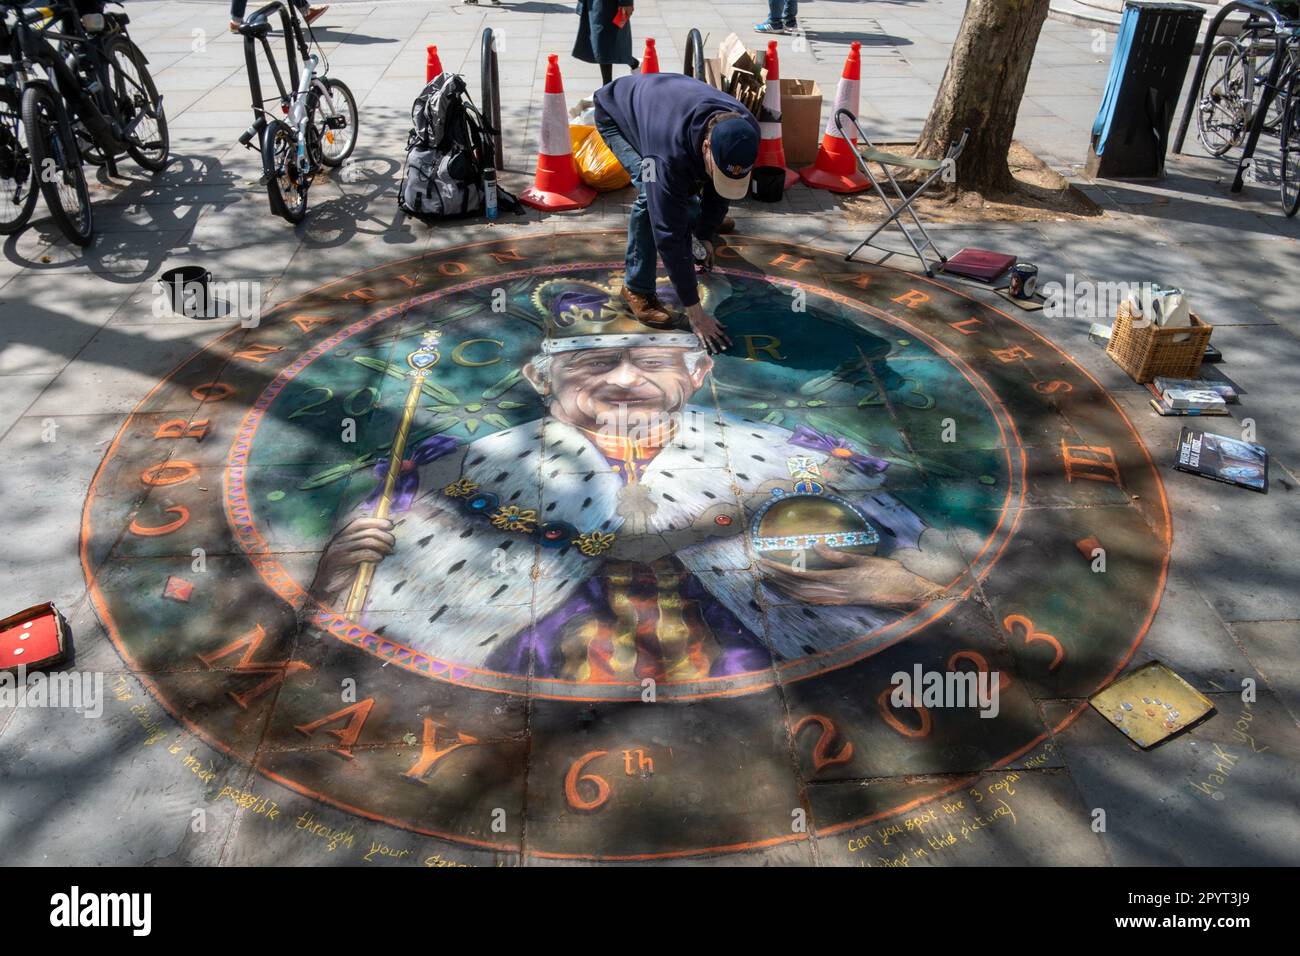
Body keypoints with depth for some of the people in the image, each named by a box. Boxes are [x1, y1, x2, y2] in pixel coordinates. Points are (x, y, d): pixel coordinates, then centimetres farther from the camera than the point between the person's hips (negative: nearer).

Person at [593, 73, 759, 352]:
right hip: (616, 113, -6)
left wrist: (706, 235, -8)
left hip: (662, 99, 6)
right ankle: (637, 288, -13)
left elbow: (721, 187, -7)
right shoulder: (671, 153, -48)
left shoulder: (744, 132, -30)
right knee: (651, 191, -27)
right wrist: (694, 311, -39)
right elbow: (668, 233, -43)